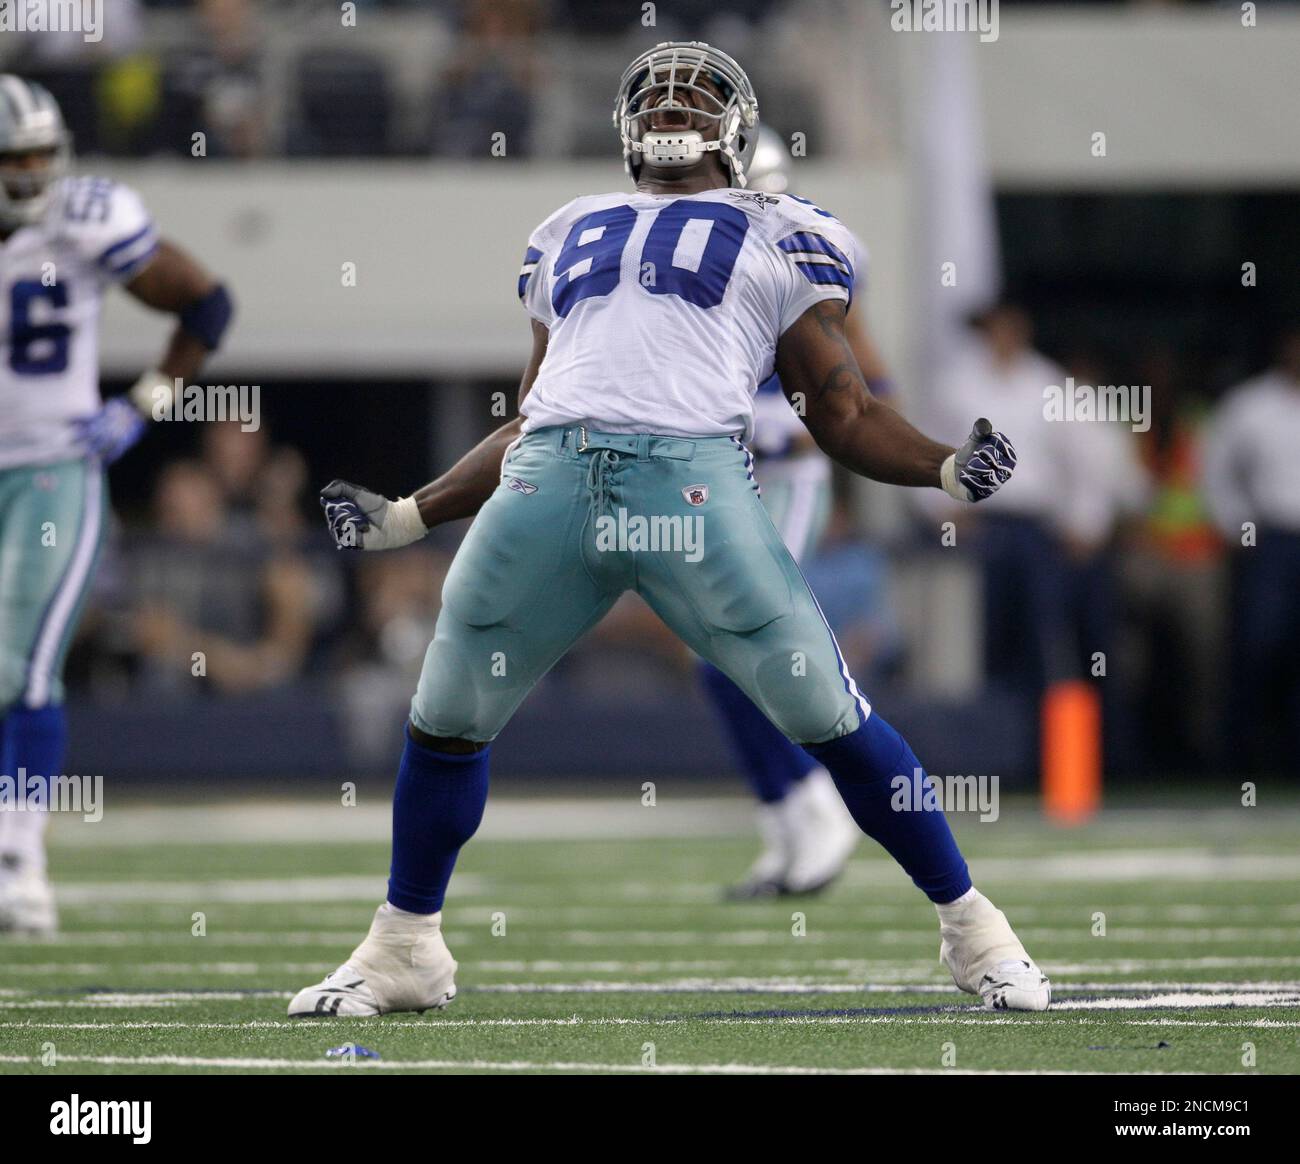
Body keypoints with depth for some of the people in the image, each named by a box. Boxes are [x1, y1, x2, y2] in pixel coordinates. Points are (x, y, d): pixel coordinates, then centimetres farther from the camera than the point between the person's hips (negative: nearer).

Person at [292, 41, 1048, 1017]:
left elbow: (845, 413, 15)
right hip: (549, 478, 4)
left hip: (694, 481, -4)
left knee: (828, 713, -7)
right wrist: (406, 518, 28)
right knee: (446, 717, 8)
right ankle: (404, 953, 28)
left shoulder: (780, 239, 18)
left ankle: (971, 928, 8)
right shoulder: (572, 235, 30)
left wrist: (951, 469, -3)